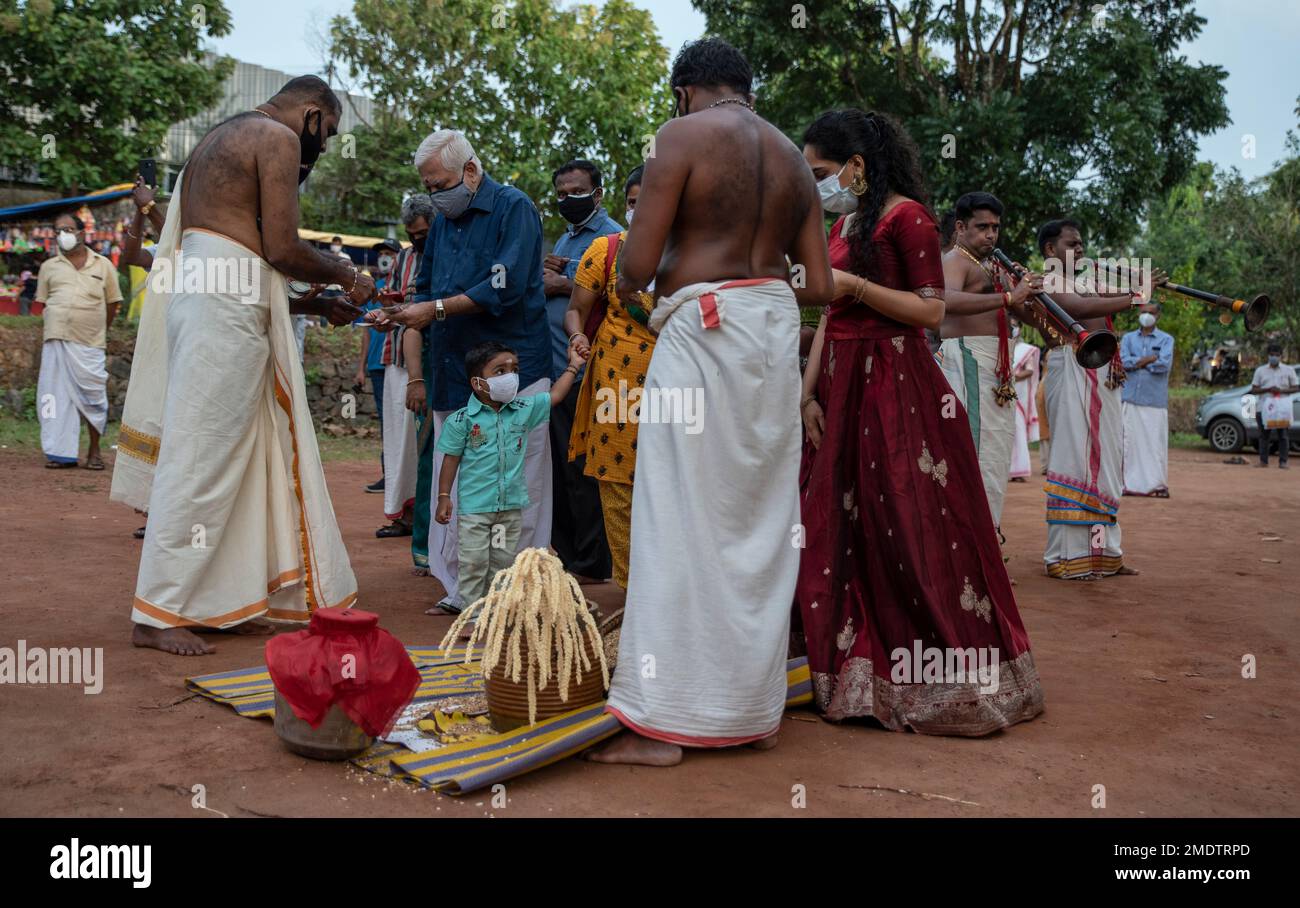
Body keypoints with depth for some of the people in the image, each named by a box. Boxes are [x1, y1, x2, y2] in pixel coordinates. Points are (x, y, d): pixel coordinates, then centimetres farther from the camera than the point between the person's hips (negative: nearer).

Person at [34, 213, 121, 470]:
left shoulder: (103, 265, 9)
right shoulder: (49, 267, 12)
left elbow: (112, 304, 12)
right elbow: (43, 303, 16)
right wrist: (57, 328, 7)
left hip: (89, 344, -1)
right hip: (56, 341, 1)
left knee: (93, 396, -1)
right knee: (57, 396, 0)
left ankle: (94, 451, 12)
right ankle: (61, 452, 7)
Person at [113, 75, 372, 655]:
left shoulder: (219, 138, 27)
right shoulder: (279, 138, -3)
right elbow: (281, 249, -11)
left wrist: (318, 304, 23)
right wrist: (344, 276, 6)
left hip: (204, 297, 10)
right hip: (228, 308, -10)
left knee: (231, 455, 11)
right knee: (201, 457, -8)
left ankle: (223, 597, 14)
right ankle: (158, 614, -4)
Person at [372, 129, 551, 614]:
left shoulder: (514, 209, -5)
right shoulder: (442, 221, 18)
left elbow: (505, 288, -16)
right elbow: (428, 290, 23)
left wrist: (435, 310, -15)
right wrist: (398, 316, 3)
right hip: (452, 374, 7)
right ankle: (460, 589, 14)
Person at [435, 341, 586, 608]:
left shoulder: (524, 410, 2)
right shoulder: (462, 419, -9)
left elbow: (554, 396, 15)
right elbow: (451, 458, -4)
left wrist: (572, 366, 16)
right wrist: (444, 497, -5)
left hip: (512, 503, 4)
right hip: (474, 505, -4)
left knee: (503, 561, 12)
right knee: (473, 562, 0)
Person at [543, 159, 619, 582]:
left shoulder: (611, 237, -5)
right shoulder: (564, 239, 22)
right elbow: (544, 294, 23)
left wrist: (566, 287, -13)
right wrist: (546, 276, 2)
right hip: (555, 367, 9)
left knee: (583, 470, -4)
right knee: (561, 467, 12)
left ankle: (591, 562, 5)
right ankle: (562, 553, 21)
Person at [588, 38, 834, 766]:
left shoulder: (682, 135, -1)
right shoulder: (793, 159, 18)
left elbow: (638, 262, -8)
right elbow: (819, 287, 13)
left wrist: (627, 287, 14)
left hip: (703, 332, -6)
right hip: (776, 333, 6)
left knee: (686, 522, -4)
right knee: (762, 522, 10)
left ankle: (664, 723, -1)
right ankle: (758, 707, 17)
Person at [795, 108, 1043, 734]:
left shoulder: (906, 215, -6)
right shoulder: (843, 224, 17)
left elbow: (931, 310, -12)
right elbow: (829, 318, 14)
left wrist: (855, 286, -17)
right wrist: (809, 393, 5)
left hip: (896, 389, -8)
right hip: (841, 387, 8)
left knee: (910, 534, -5)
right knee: (839, 533, 7)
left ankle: (944, 684, 8)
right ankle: (859, 674, 18)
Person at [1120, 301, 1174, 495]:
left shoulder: (1166, 339, 8)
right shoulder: (1128, 338, 15)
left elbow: (1164, 364, -9)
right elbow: (1123, 361, -3)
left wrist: (1138, 363, -4)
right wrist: (1151, 359, -8)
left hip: (1156, 399, -2)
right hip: (1132, 397, 2)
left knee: (1156, 442, -4)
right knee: (1130, 441, -1)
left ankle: (1158, 484, 1)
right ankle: (1130, 484, 4)